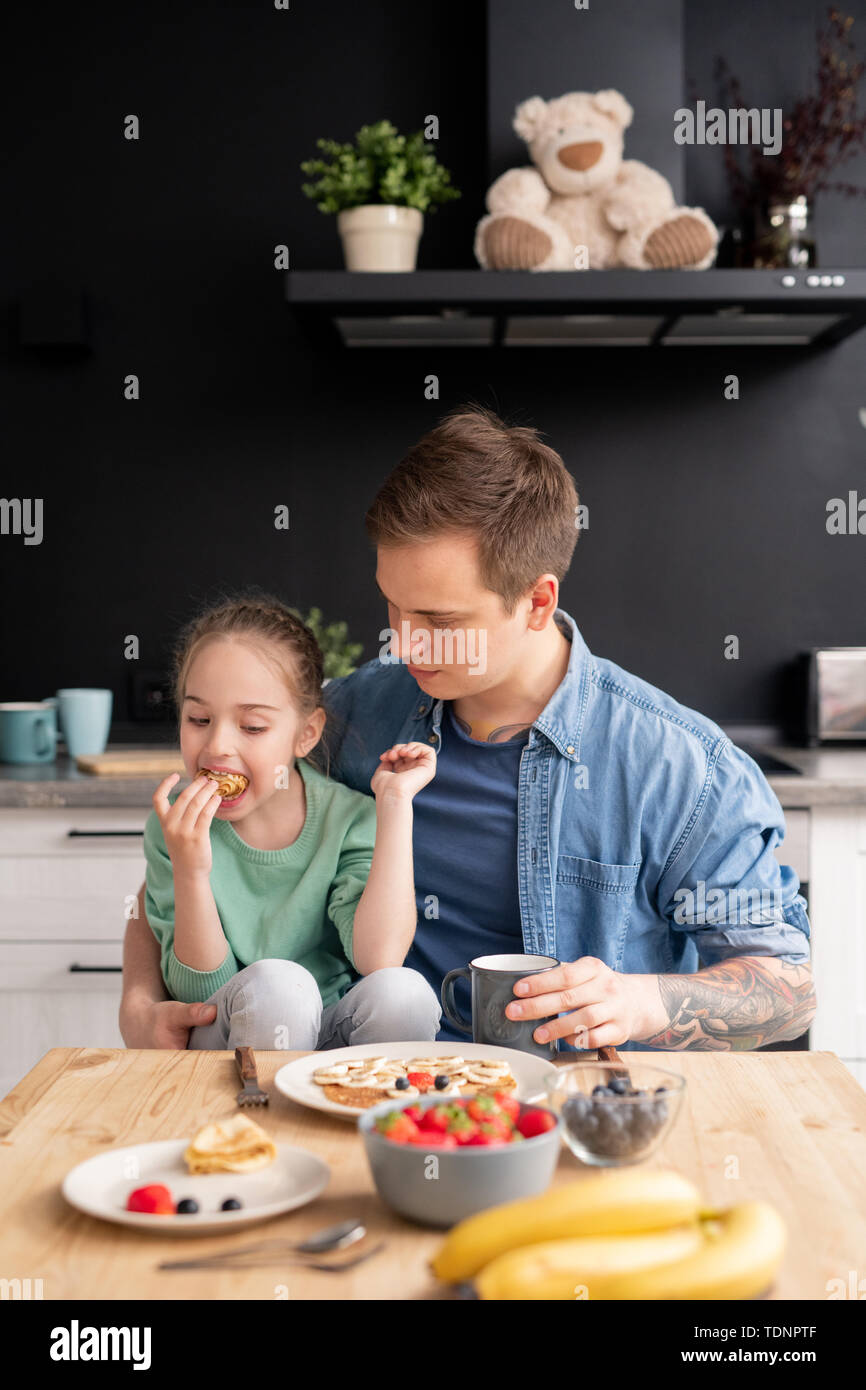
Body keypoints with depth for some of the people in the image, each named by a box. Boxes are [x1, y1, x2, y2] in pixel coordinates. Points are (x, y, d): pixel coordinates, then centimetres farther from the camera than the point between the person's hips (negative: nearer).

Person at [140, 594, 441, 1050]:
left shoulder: (347, 818, -7)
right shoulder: (175, 827, -6)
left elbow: (378, 959, -23)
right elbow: (199, 992, -8)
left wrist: (395, 801, -19)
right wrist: (190, 872, -25)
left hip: (331, 1039, 2)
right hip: (223, 1044, -1)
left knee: (403, 991, -30)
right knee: (274, 983, -33)